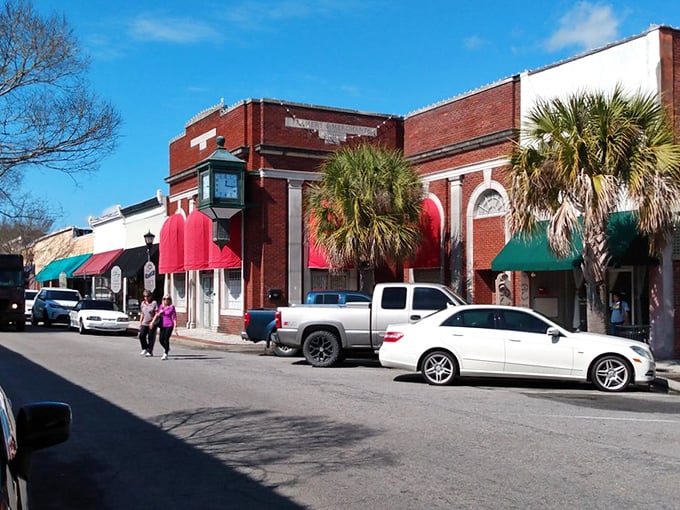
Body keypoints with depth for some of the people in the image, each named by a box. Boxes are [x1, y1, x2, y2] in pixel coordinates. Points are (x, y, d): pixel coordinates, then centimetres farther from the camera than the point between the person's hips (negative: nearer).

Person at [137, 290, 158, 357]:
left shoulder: (154, 303, -7)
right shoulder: (143, 303, 11)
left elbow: (156, 314, -10)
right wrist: (140, 323, 16)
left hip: (152, 324, -5)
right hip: (144, 323, 5)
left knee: (151, 338, -1)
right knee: (141, 336, -6)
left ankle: (150, 352, 8)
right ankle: (145, 349, 14)